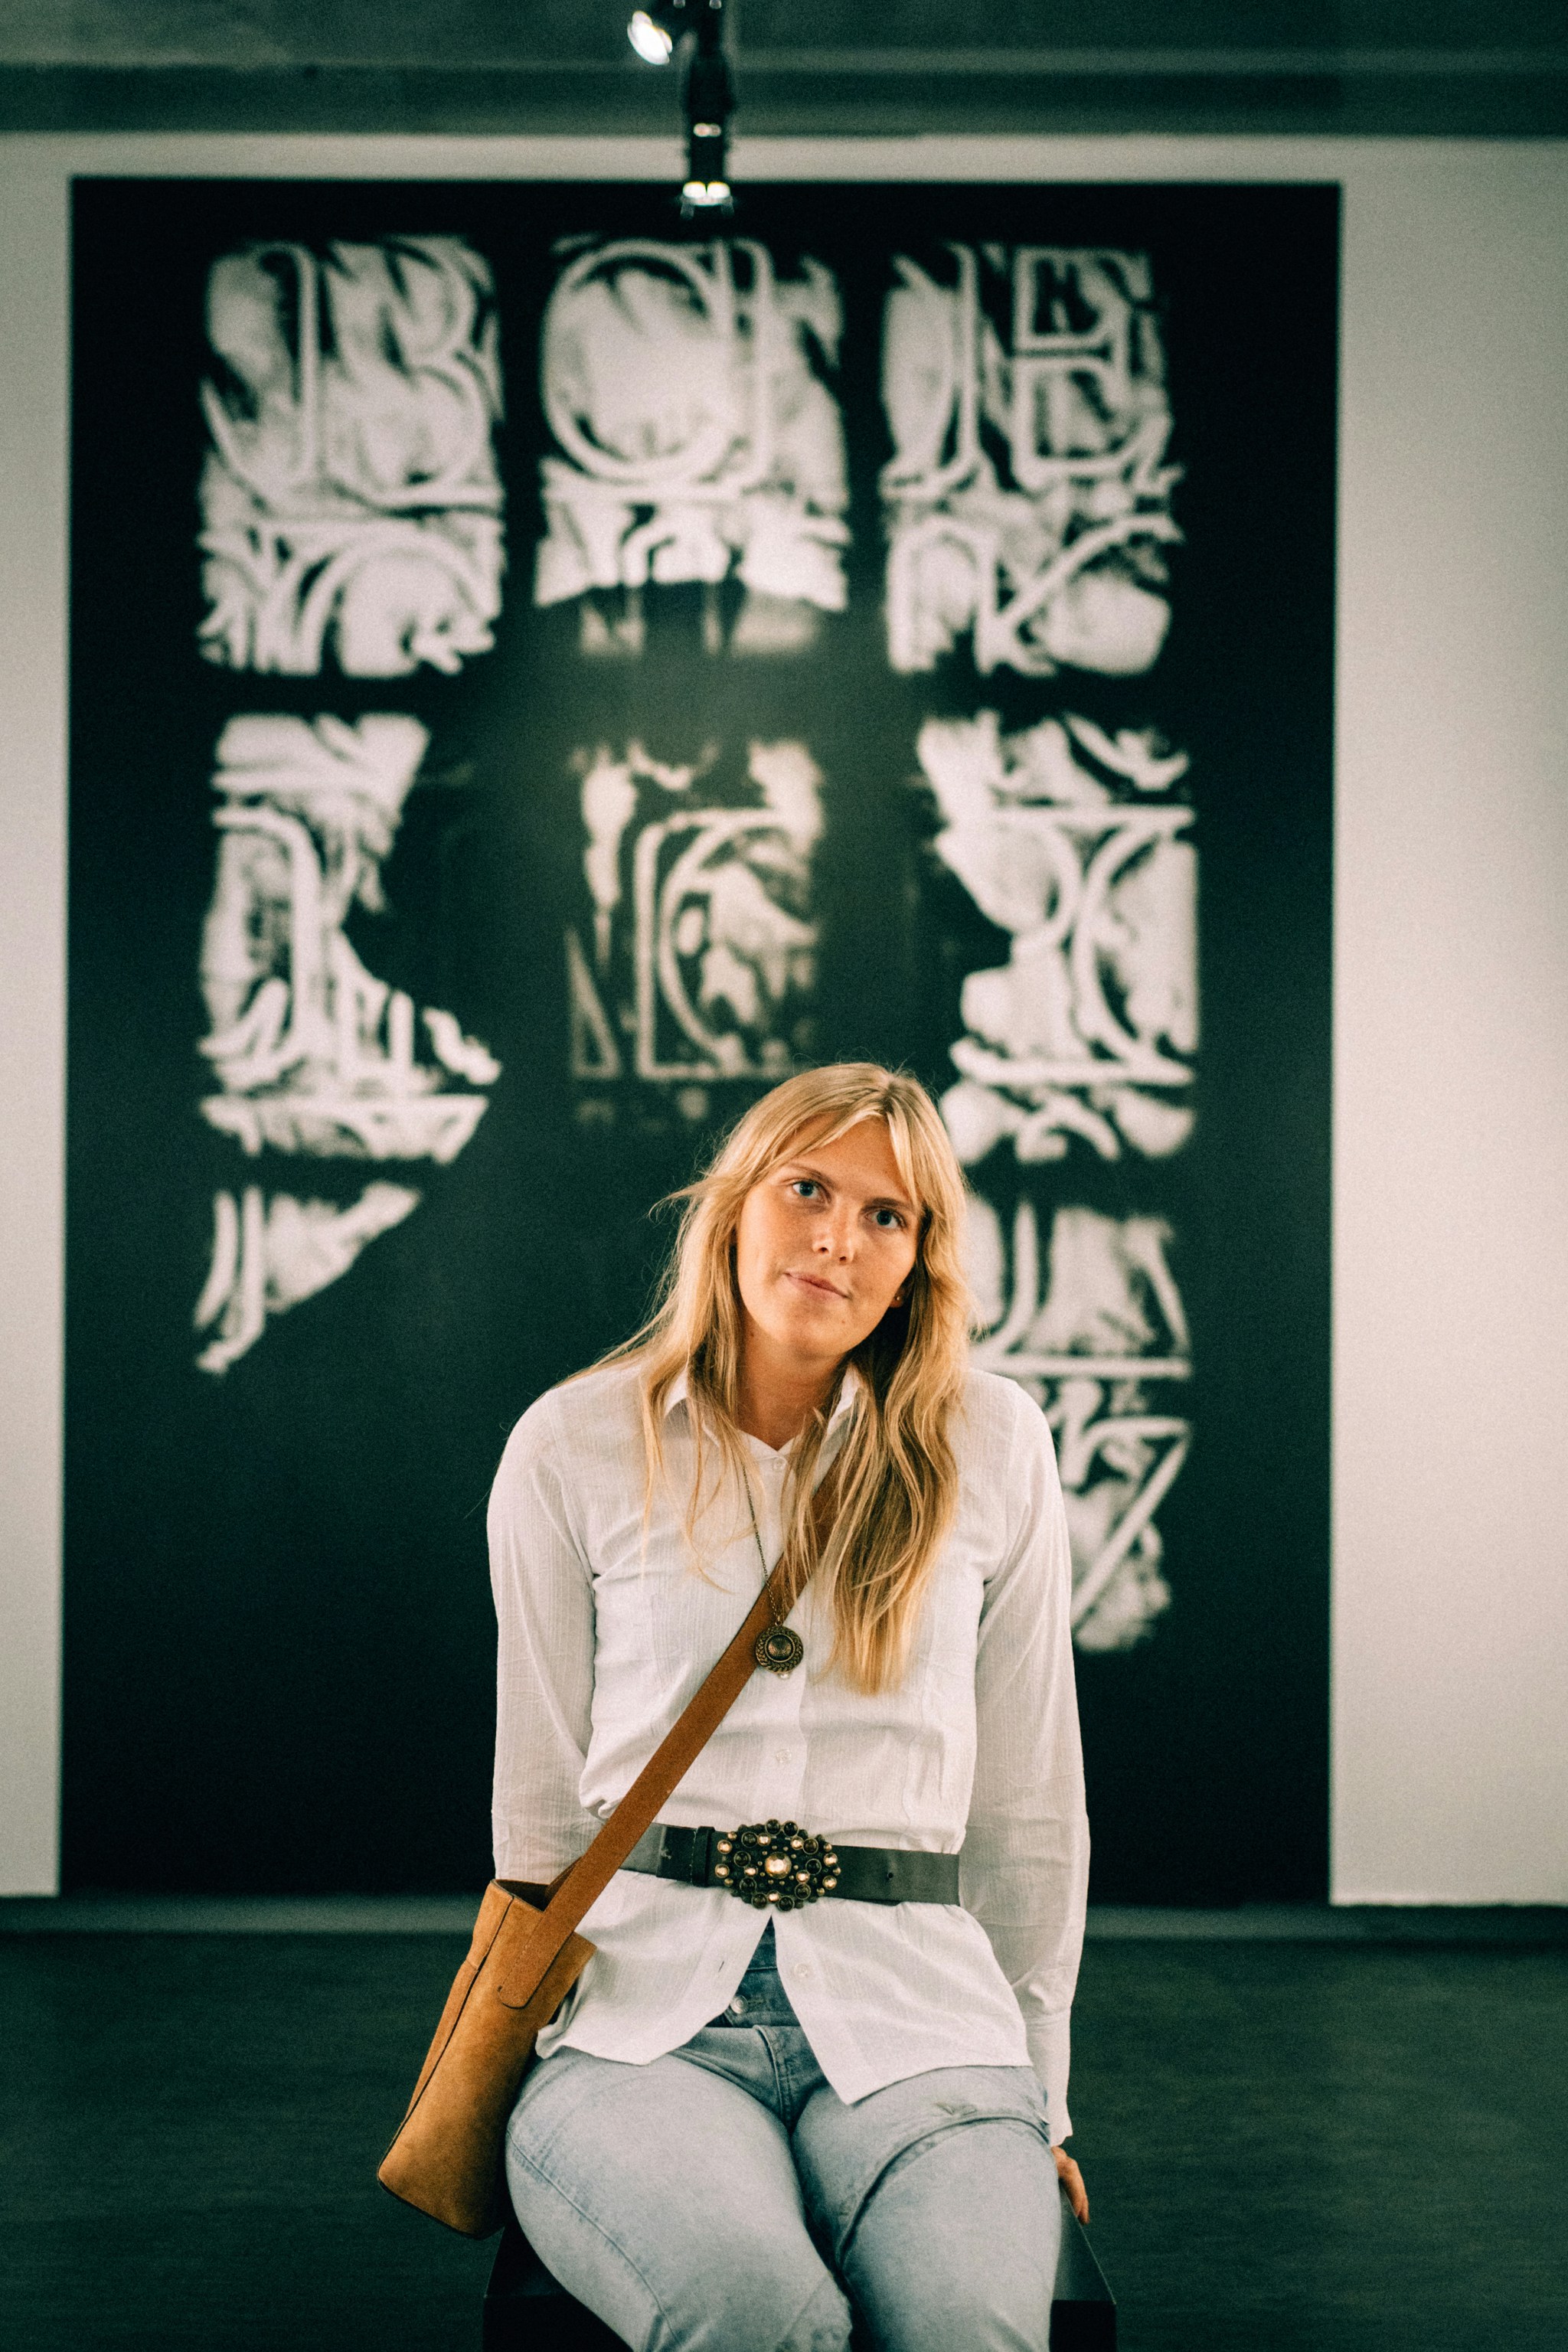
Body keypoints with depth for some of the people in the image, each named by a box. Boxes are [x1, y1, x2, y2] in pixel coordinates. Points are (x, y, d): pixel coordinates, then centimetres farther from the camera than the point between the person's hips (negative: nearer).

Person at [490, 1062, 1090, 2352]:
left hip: (909, 2009, 1)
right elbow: (542, 1800, 12)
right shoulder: (572, 1447, 7)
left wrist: (1039, 2092, 15)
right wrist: (542, 2043, 8)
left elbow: (1029, 1807, 13)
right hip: (643, 2011, 0)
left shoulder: (992, 1446, 9)